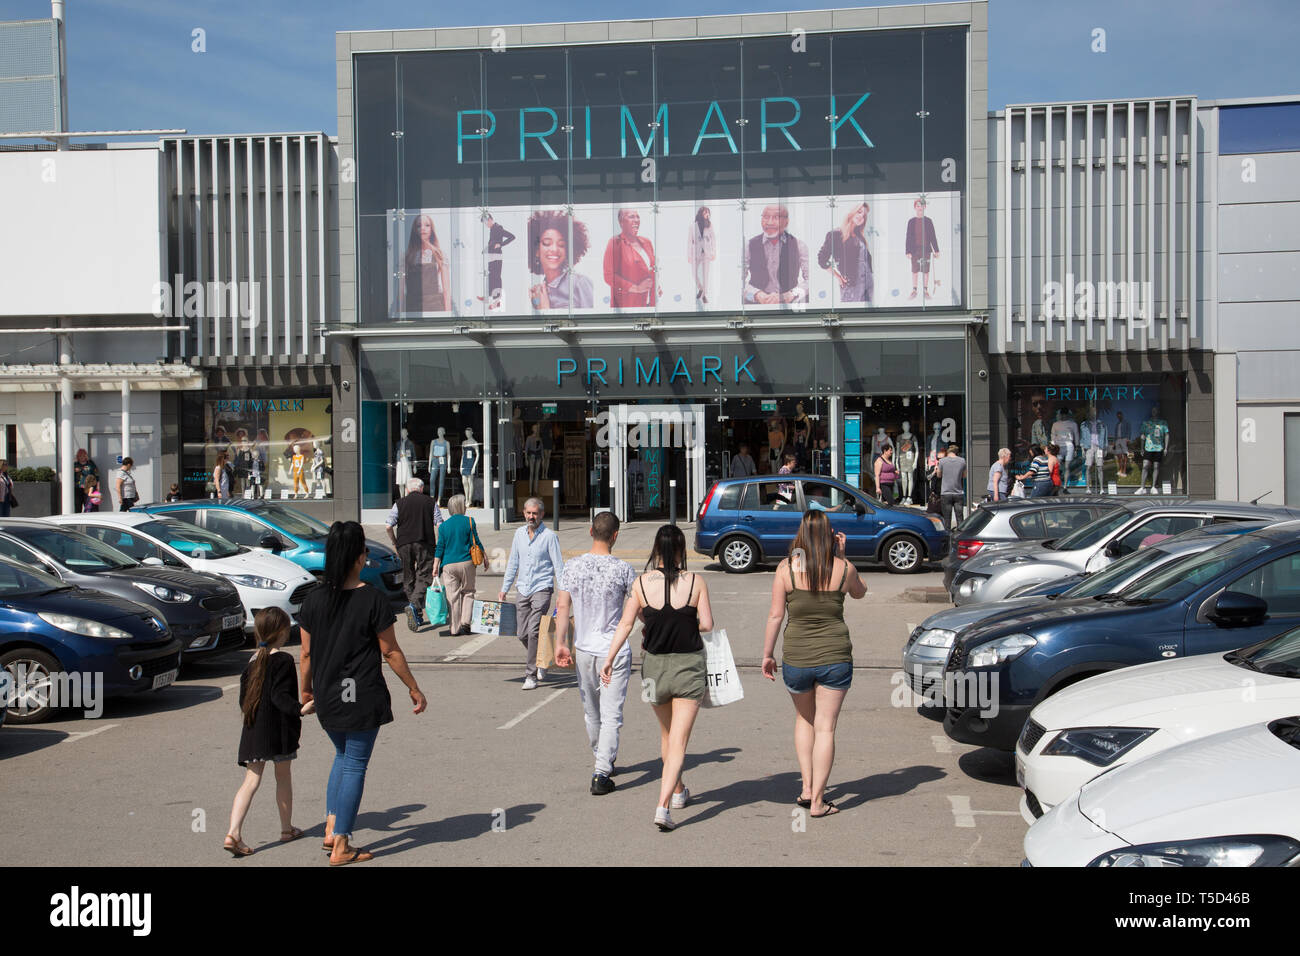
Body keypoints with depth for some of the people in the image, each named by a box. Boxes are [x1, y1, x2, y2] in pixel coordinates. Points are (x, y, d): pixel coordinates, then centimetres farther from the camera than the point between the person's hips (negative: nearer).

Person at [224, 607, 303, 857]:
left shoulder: (252, 661, 9)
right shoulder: (283, 660, -12)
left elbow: (243, 700, 14)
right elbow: (281, 696, -22)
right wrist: (300, 709, -31)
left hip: (253, 730, 6)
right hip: (278, 729, -6)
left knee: (251, 780, 3)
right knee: (283, 777, 12)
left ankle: (233, 833, -12)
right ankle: (286, 828, 25)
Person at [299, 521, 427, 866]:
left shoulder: (314, 599, -2)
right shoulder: (372, 599, -14)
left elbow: (307, 653, 5)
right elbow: (391, 652, -9)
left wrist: (306, 690, 20)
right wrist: (414, 689, 1)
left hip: (326, 697, 5)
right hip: (362, 696, -4)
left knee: (343, 755, 25)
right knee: (355, 765, 5)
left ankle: (331, 827, 17)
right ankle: (341, 847, 9)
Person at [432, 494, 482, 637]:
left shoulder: (443, 526, 2)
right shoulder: (469, 522, -3)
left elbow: (440, 547, 2)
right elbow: (476, 543, -1)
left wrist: (435, 566, 6)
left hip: (449, 565, 1)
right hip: (466, 563, -1)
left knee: (452, 596, 4)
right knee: (468, 592, 15)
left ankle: (454, 628, 5)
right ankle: (465, 622, 4)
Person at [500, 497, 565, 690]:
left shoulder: (550, 536, -6)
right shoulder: (519, 534, 10)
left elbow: (558, 566, -6)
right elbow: (513, 563, 17)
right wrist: (504, 589, 16)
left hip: (542, 589, -5)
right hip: (523, 591, 6)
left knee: (533, 631, -15)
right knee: (523, 634, 7)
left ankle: (531, 675, -8)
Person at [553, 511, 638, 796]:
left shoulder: (573, 566, -2)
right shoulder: (623, 569, -10)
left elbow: (562, 607, -7)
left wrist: (560, 643, -6)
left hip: (584, 650, 4)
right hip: (615, 652, -4)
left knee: (591, 713, 19)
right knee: (611, 715, -1)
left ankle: (603, 761, 37)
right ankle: (601, 773, -8)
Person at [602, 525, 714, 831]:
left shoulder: (642, 583, -6)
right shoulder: (695, 582, -9)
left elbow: (626, 624, -7)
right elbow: (707, 624, -7)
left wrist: (609, 659, -2)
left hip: (655, 665, 2)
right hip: (689, 665, -2)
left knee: (667, 734, 24)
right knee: (679, 740, -1)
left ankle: (678, 791, 40)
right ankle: (663, 806, -14)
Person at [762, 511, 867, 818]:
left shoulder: (786, 568, -7)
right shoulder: (844, 569, -5)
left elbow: (775, 615, -6)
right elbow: (859, 592, 18)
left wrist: (767, 654, 4)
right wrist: (841, 557, 15)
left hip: (796, 658, 1)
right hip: (835, 657, -1)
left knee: (804, 719, 24)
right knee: (825, 727, 6)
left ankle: (806, 788, 19)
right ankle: (817, 801, 6)